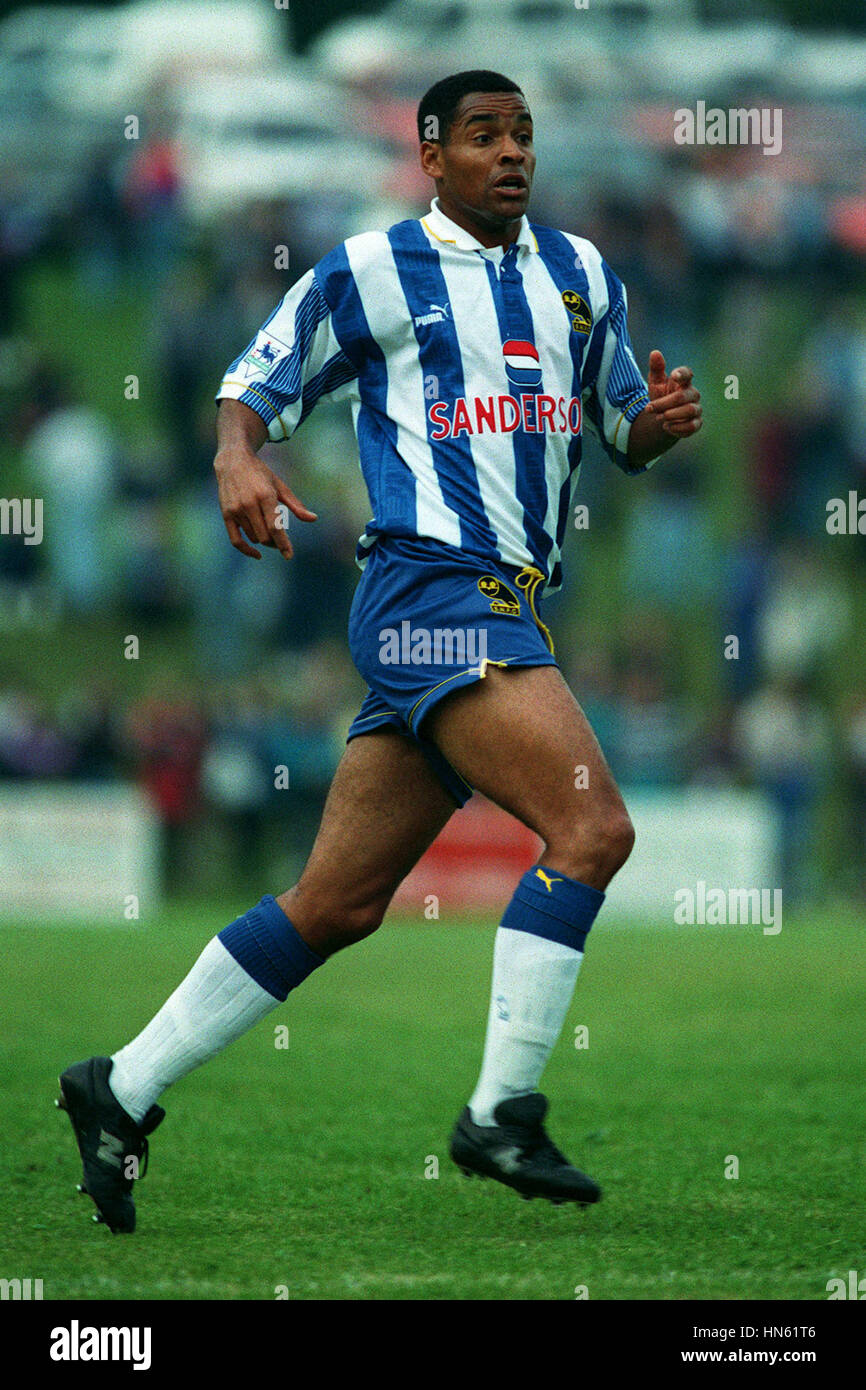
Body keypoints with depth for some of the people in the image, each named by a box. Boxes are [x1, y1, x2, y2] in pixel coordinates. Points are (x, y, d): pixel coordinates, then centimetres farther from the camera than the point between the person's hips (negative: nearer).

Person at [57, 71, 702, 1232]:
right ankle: (503, 1113, -18)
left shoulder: (582, 275, 18)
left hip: (509, 614, 7)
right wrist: (239, 462, -14)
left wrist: (661, 421, 2)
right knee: (592, 826, -22)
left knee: (337, 905, 7)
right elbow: (253, 385, 8)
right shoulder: (369, 274, 1)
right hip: (431, 595, -7)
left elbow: (622, 431, 26)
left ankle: (124, 1091, 16)